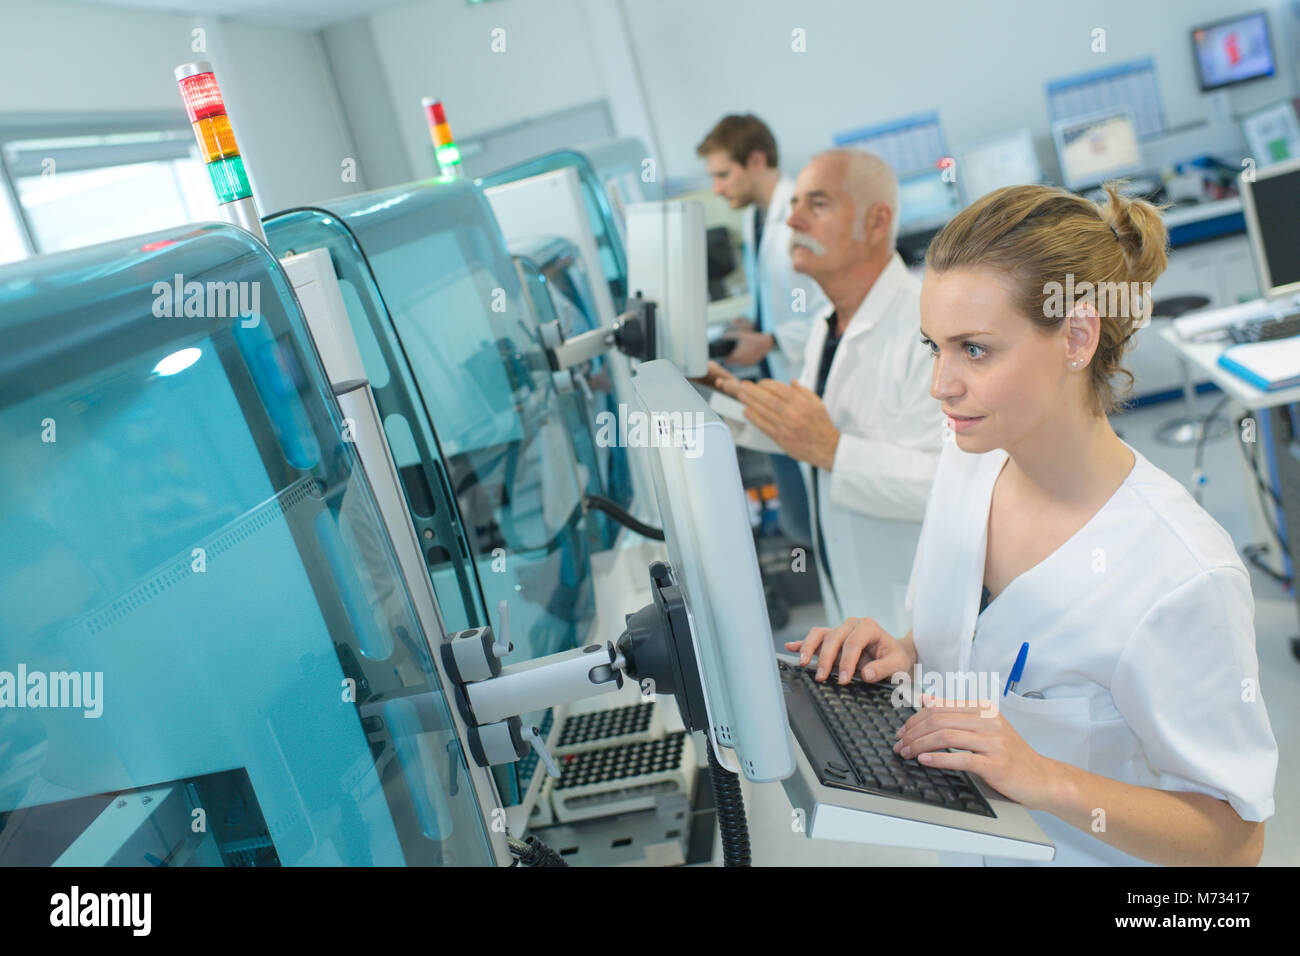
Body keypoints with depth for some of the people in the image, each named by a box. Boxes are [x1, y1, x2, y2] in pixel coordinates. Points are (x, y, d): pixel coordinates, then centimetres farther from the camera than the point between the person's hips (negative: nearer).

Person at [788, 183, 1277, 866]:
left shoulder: (1183, 576, -22)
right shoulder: (970, 456, -3)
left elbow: (1235, 837, -13)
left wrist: (1048, 781, -25)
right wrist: (903, 653, -7)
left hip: (1072, 853, -4)